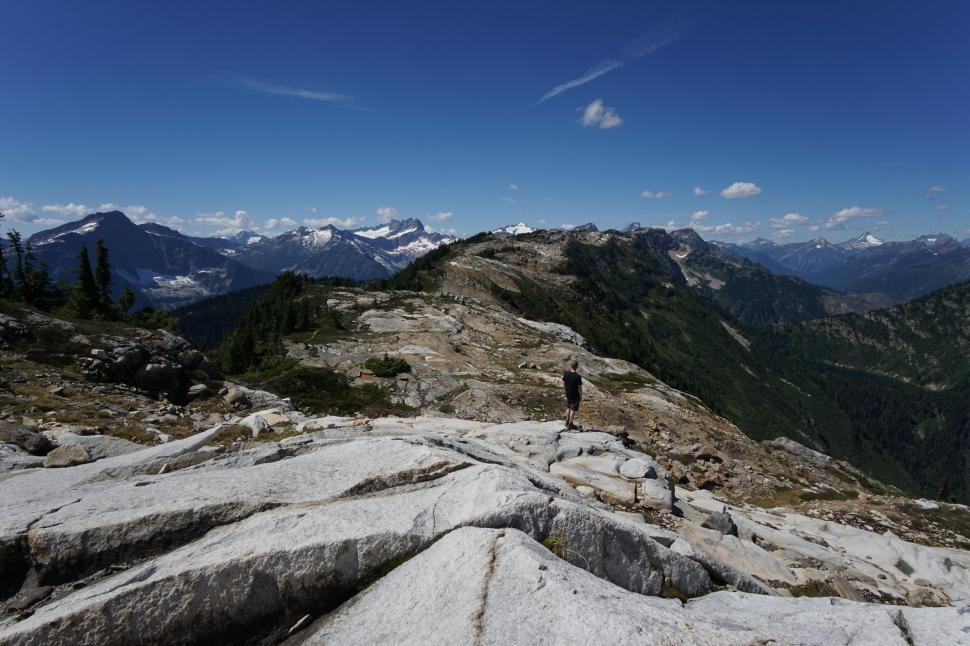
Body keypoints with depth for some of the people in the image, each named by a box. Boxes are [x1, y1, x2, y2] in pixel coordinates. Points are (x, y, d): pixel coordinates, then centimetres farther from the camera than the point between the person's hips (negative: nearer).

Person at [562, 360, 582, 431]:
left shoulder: (565, 373, -11)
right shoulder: (578, 377, -25)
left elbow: (563, 383, 2)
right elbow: (579, 388, -17)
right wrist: (581, 396, -3)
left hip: (568, 395, 5)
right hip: (575, 396, -5)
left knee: (568, 408, 23)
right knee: (573, 410, 9)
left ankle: (567, 422, 36)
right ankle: (570, 425, 16)